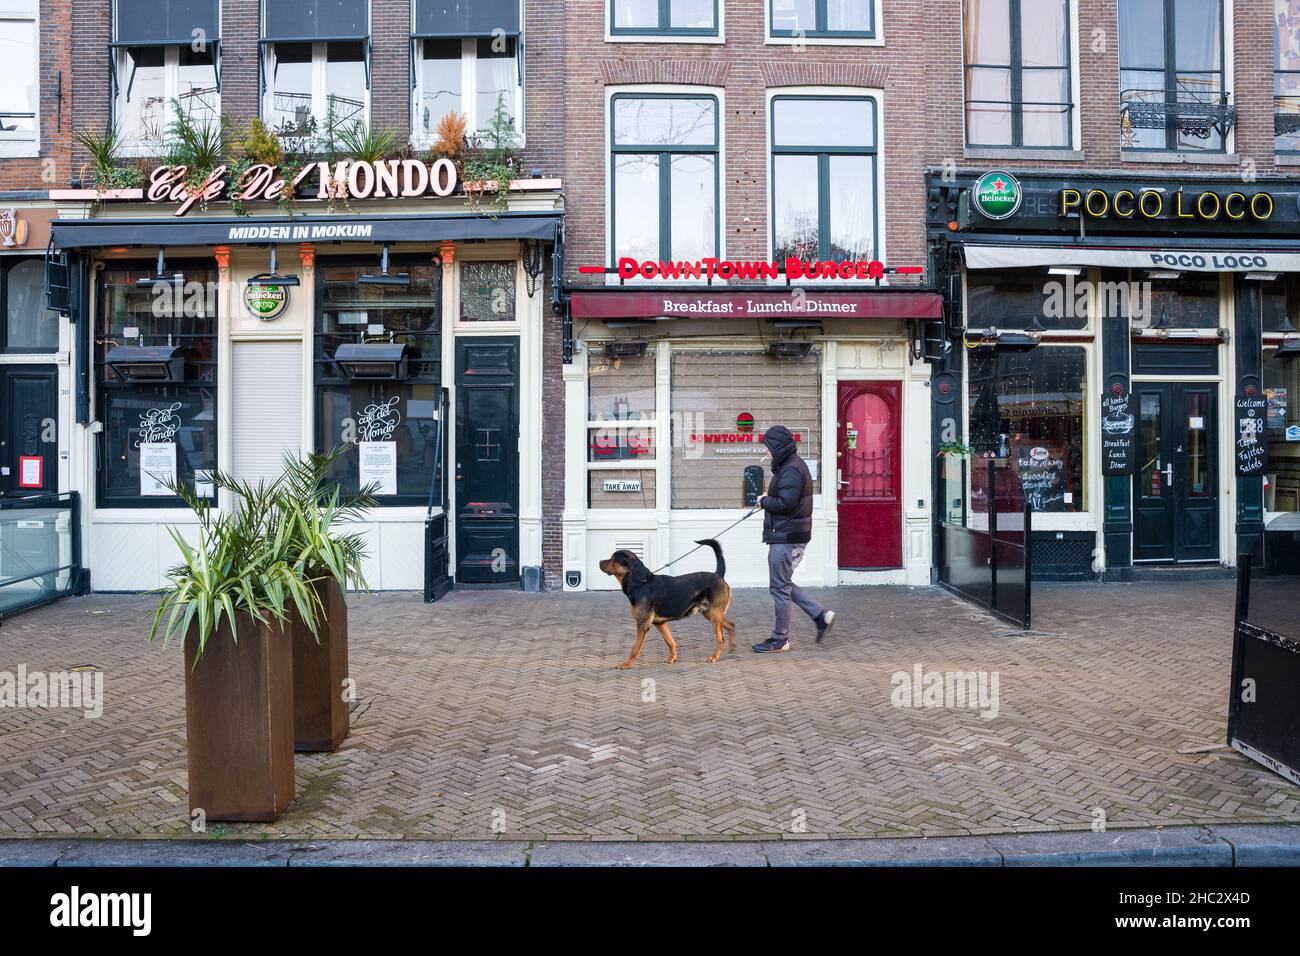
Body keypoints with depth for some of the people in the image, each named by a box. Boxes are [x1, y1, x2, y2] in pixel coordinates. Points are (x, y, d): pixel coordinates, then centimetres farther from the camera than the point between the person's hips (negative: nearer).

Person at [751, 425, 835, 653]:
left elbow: (785, 503, -26)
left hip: (786, 538, -11)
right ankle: (821, 616, 20)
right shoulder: (789, 466, 16)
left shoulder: (791, 470, -18)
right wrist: (767, 501, 4)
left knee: (780, 587, -1)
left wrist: (764, 501, -10)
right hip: (785, 537, 11)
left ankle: (780, 639, 10)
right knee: (783, 584, 18)